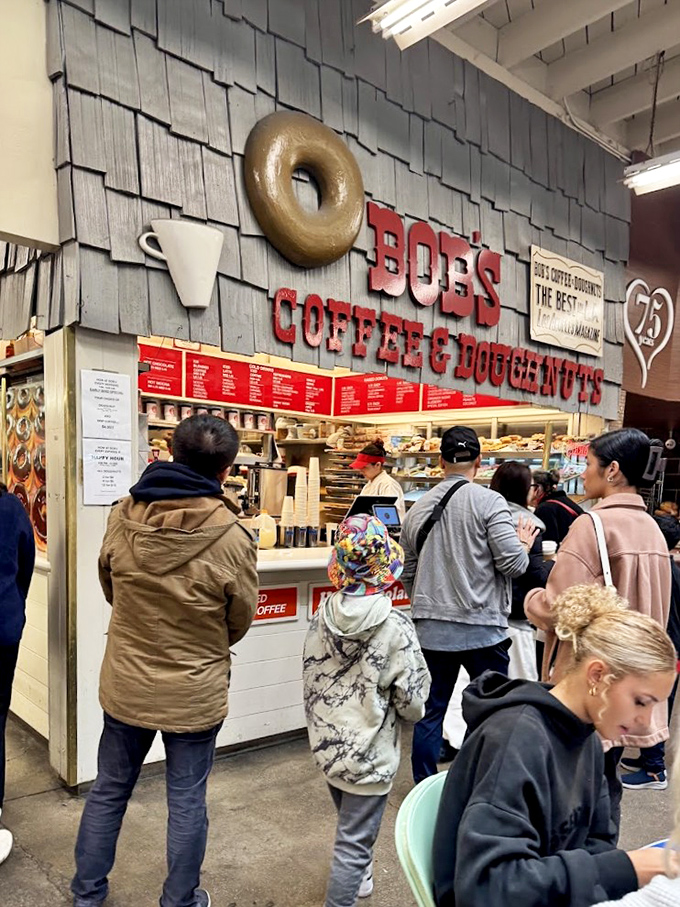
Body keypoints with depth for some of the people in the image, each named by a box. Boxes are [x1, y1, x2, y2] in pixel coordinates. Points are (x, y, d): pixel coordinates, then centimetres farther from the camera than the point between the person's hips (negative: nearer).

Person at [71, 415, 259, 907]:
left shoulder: (123, 517, -14)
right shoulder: (232, 538, -25)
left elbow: (111, 589, 3)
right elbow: (240, 620, -9)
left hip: (125, 684, 4)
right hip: (194, 692, -3)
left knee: (108, 791, 23)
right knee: (187, 801, 17)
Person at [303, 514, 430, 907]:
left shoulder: (322, 618, -8)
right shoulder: (396, 628, -22)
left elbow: (310, 680, 3)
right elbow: (412, 701, -15)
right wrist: (412, 711, 8)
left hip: (328, 745, 7)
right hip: (369, 753, -6)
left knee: (351, 825, 30)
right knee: (354, 843, 8)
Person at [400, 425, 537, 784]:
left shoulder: (418, 508, 5)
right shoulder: (488, 501, -10)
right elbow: (514, 563, -13)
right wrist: (524, 544, 7)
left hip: (431, 629, 4)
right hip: (482, 628, -4)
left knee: (430, 710, 13)